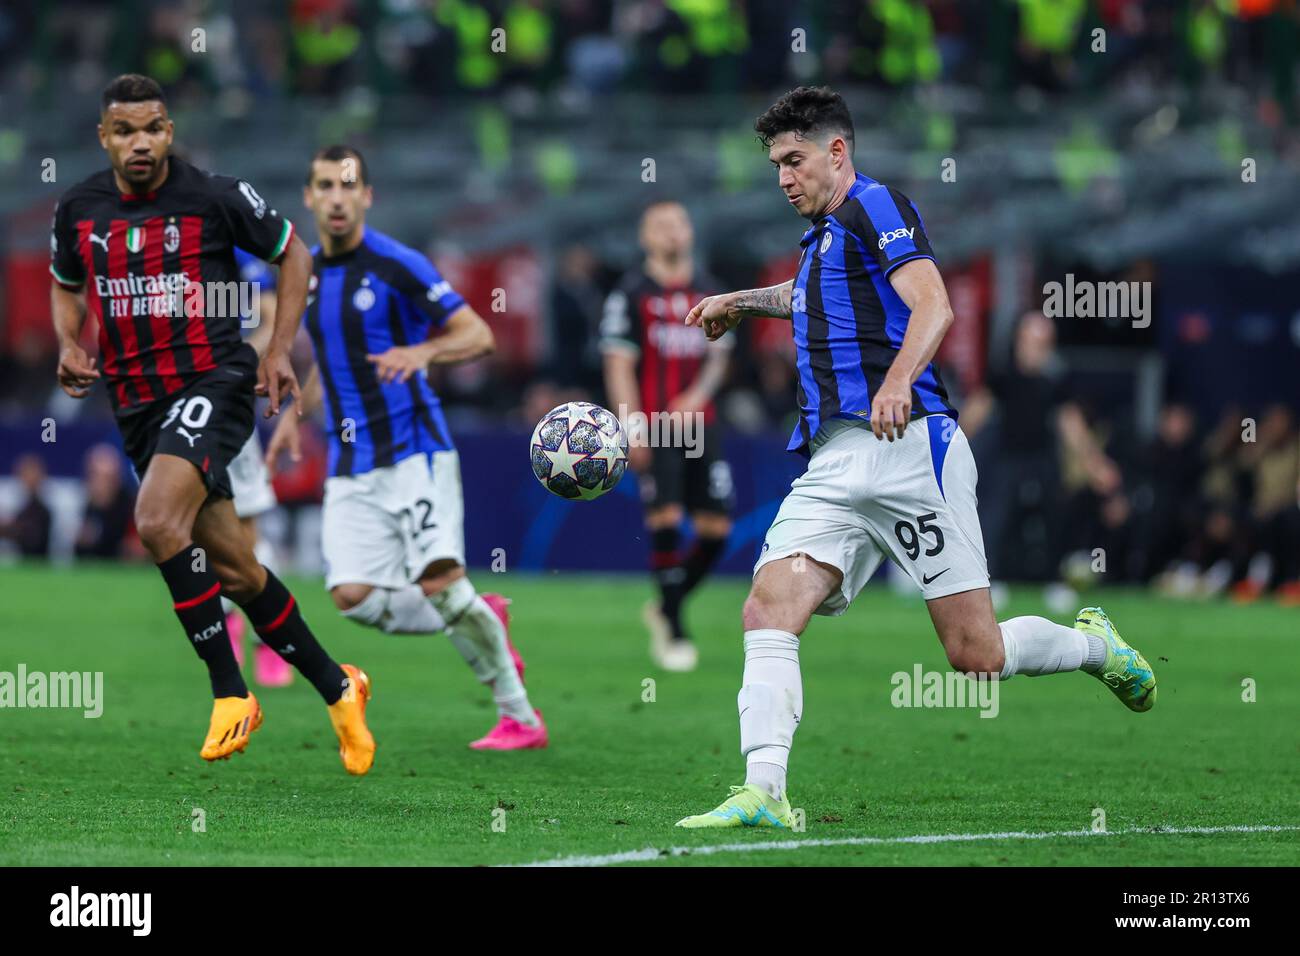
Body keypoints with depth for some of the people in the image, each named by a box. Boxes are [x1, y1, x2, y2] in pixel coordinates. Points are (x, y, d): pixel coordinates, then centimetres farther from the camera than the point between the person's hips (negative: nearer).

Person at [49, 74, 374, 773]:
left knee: (157, 520, -29)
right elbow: (66, 286, 24)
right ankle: (337, 688, 24)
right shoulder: (78, 210, 5)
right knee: (232, 569, 7)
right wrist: (69, 346, 4)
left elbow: (292, 254, 7)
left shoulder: (216, 197, -7)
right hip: (135, 401, 5)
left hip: (212, 381, -5)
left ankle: (229, 692, -18)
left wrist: (279, 349, 0)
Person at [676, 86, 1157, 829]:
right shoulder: (823, 235, 25)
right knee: (767, 613, -14)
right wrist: (744, 302, 56)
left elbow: (933, 304, -19)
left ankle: (1094, 643, 22)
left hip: (907, 449, -8)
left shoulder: (877, 205, -3)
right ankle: (764, 793, -22)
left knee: (976, 656, -7)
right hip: (833, 469, 8)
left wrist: (898, 379, -37)